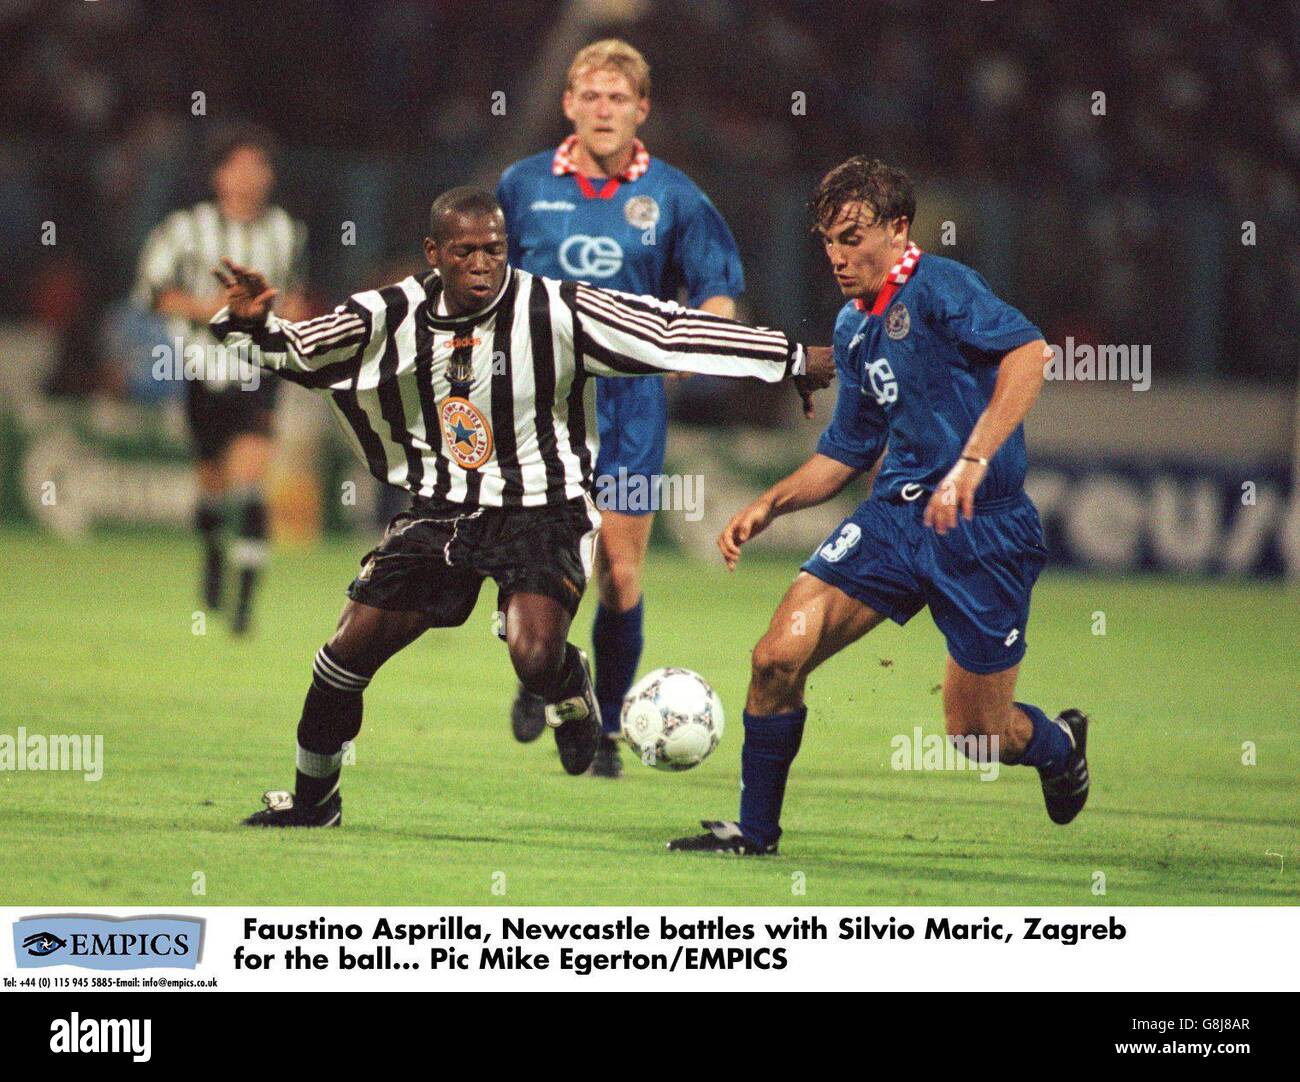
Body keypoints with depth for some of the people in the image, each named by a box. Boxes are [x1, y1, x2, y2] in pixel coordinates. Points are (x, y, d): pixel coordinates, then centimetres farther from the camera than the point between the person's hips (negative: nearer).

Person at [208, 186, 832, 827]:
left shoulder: (553, 311, -14)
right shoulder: (392, 317, -5)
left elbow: (670, 331, -13)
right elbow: (290, 351, 1)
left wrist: (794, 361, -11)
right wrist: (250, 322, -23)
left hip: (541, 511, -3)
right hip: (439, 510, 4)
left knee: (536, 660, -27)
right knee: (348, 652, -1)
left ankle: (570, 683, 12)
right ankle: (313, 800, 22)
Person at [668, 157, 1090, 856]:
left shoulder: (936, 287, -13)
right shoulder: (852, 328, 13)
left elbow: (1028, 352, -30)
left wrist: (973, 462, -37)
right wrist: (769, 505, 8)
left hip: (982, 529, -6)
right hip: (895, 513, 6)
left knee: (974, 737, 3)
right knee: (778, 656, -12)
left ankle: (1060, 745, 39)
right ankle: (753, 829, 5)